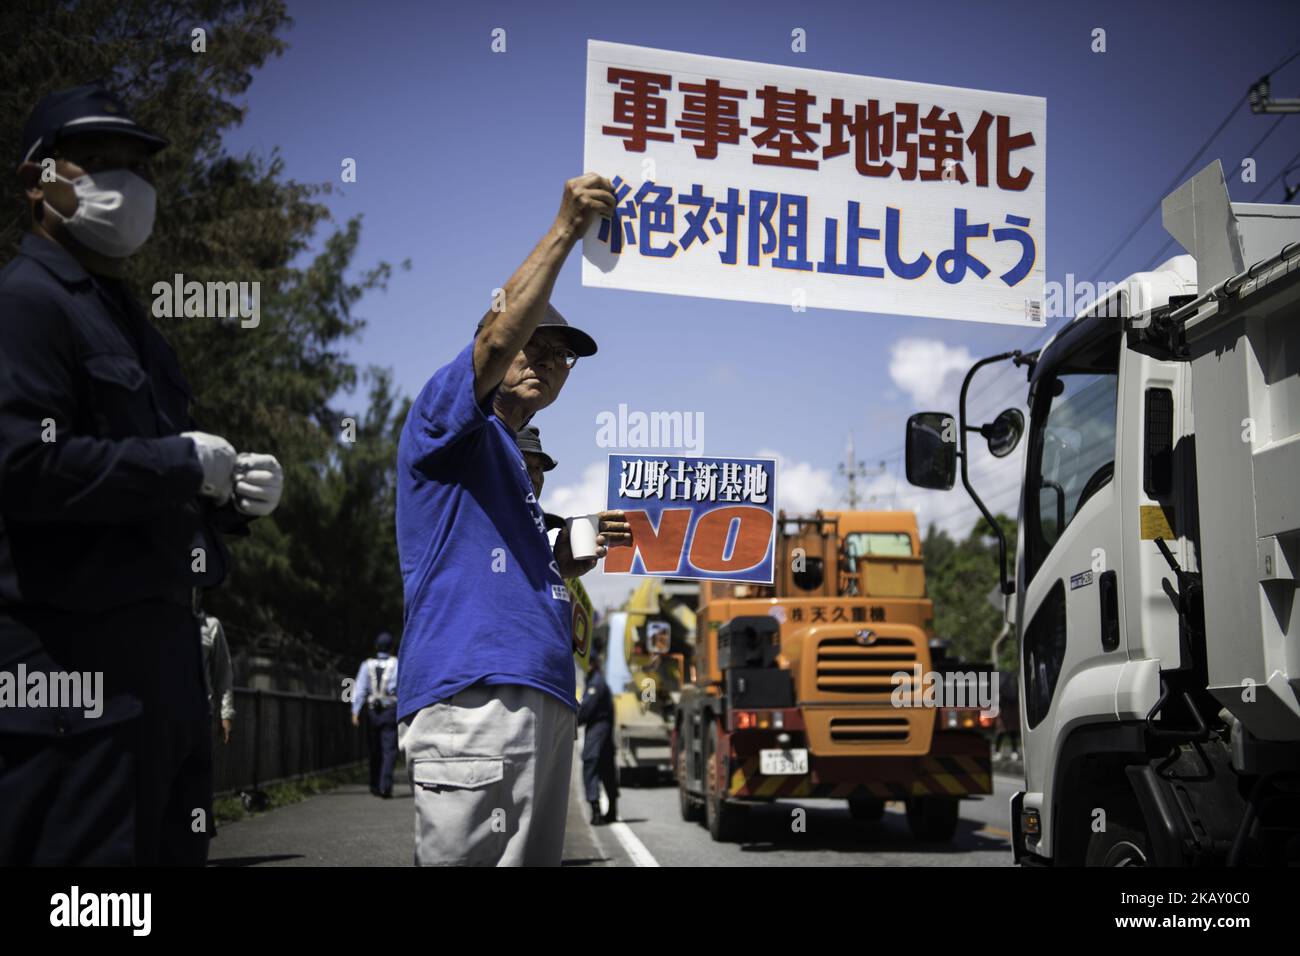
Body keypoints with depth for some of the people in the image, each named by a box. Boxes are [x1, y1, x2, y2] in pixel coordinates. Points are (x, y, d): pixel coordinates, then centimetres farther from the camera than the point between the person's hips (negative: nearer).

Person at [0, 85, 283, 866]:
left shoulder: (126, 318, 22)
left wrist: (234, 497, 9)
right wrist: (182, 463, -15)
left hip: (160, 648, 10)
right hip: (71, 660, -10)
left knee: (172, 849, 16)